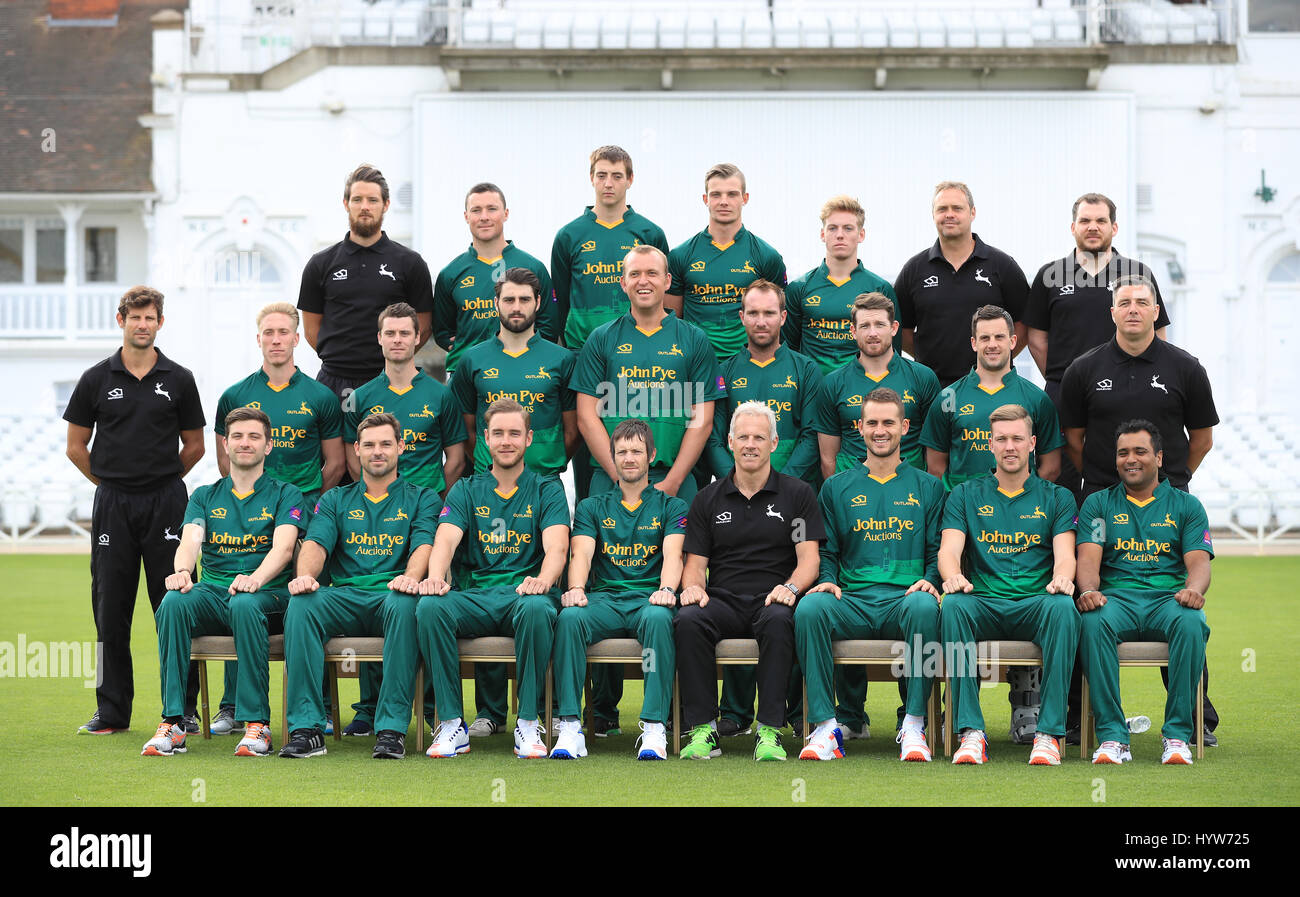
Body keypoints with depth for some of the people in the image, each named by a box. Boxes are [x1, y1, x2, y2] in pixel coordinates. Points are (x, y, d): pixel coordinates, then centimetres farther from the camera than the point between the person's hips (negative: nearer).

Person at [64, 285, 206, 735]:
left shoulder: (179, 379, 3)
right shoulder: (97, 379, 4)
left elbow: (194, 446, 12)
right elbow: (76, 446, 10)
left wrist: (161, 480, 11)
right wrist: (111, 482, 10)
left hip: (166, 501, -1)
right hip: (113, 505, 1)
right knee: (111, 609, 3)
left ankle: (184, 708, 5)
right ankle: (112, 710, 10)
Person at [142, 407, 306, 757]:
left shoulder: (285, 494, 10)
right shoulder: (205, 497, 19)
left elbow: (283, 547, -9)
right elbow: (190, 541, 0)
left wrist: (255, 579, -31)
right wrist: (182, 571, -25)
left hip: (265, 594, -3)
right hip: (212, 593, 3)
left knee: (244, 605, -39)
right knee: (174, 601, -31)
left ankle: (256, 722, -35)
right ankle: (172, 722, -32)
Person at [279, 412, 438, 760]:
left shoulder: (421, 498, 15)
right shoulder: (335, 500, 22)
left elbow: (424, 545, -3)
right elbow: (316, 543, 5)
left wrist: (411, 576, -27)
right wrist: (305, 574, -19)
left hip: (392, 595, -2)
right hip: (346, 597, 2)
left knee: (403, 605, -39)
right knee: (301, 604, -30)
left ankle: (392, 728, -39)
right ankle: (306, 727, -34)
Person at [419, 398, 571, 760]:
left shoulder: (547, 490, 11)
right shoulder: (466, 490, 16)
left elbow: (557, 546, -6)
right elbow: (446, 539, -1)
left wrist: (543, 580, -30)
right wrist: (435, 577, -25)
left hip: (525, 594, -2)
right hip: (476, 595, 2)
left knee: (537, 608, -39)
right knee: (430, 606, -30)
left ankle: (528, 723, -26)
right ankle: (452, 723, -23)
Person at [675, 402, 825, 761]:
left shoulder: (798, 494, 11)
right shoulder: (708, 499, 16)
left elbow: (809, 557, 2)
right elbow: (695, 561, 12)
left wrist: (790, 587, -19)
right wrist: (693, 586, -12)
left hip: (771, 600, -2)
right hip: (723, 601, 2)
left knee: (779, 620, -39)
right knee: (688, 619, -33)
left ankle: (769, 731, -35)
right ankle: (703, 729, -29)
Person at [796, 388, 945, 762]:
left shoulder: (927, 488, 18)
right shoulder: (837, 488, 20)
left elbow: (939, 549, 13)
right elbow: (826, 551, 18)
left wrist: (929, 581, -8)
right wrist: (827, 580, -4)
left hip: (904, 598, -1)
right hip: (852, 601, 1)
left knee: (924, 606, -38)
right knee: (809, 608, -33)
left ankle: (914, 726, -29)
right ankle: (825, 725, -27)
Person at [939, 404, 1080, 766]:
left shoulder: (1056, 498, 16)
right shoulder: (966, 495, 17)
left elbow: (1065, 553, 2)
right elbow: (949, 549, 2)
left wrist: (1062, 577, -24)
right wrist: (953, 576, -23)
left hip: (1036, 604, 0)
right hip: (983, 604, 0)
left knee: (1062, 607, -36)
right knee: (954, 604, -35)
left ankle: (1049, 732, -34)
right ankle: (971, 732, -36)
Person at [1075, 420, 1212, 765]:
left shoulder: (1186, 505, 17)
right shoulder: (1098, 504, 17)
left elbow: (1199, 561, 4)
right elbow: (1088, 558, 3)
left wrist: (1193, 590, -20)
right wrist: (1089, 590, -21)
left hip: (1168, 597, 0)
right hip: (1116, 597, 0)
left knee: (1191, 623, -36)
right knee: (1093, 621, -36)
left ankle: (1177, 734, -29)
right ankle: (1112, 734, -34)